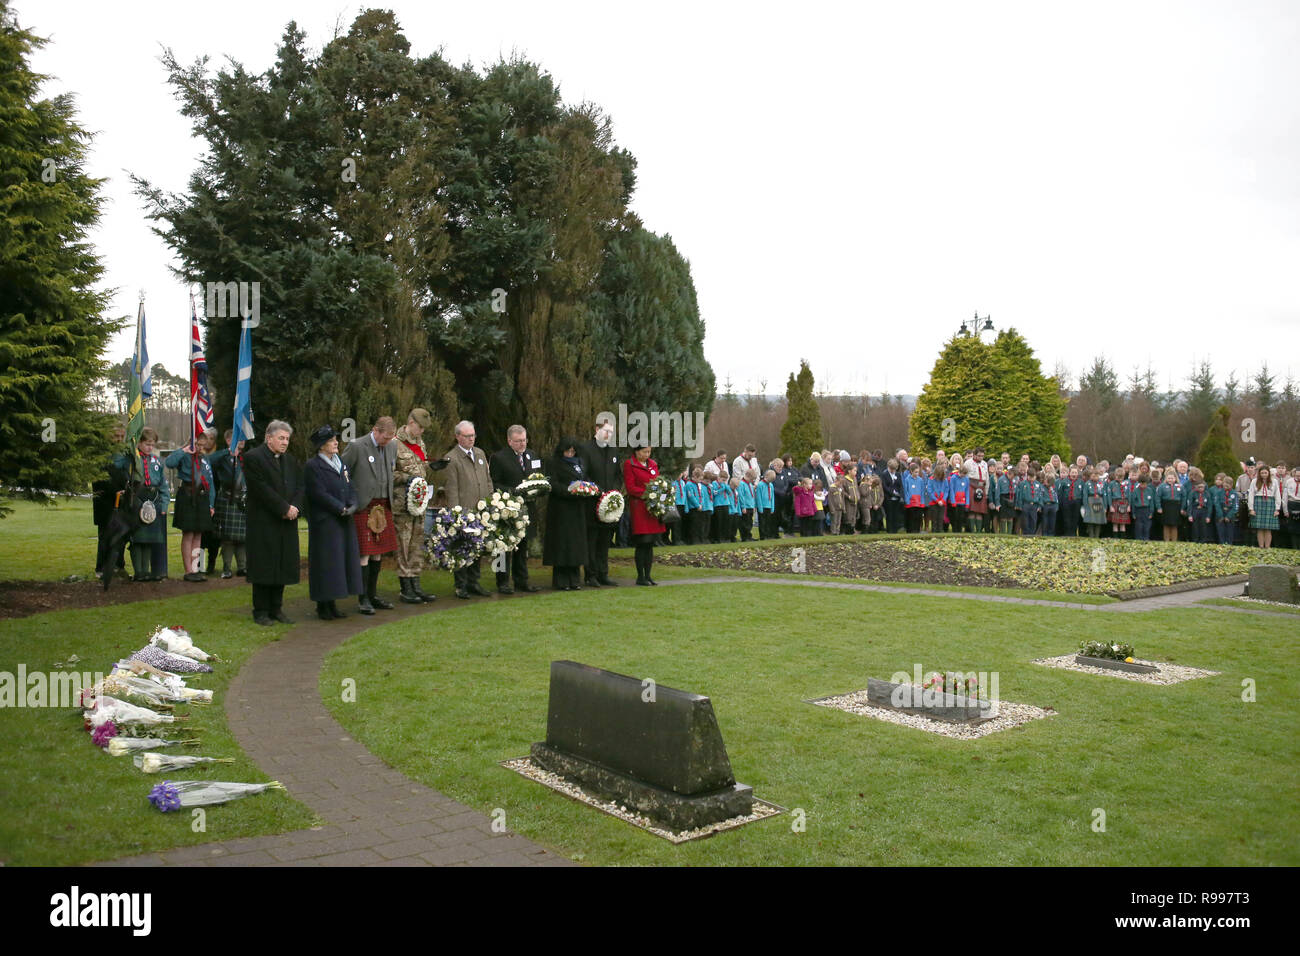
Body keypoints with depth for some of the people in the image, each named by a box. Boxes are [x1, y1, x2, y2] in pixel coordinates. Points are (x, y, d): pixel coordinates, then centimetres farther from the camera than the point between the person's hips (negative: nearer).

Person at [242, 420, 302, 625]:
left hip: (287, 523, 7)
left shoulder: (290, 461, 16)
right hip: (264, 522, -6)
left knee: (283, 566, 8)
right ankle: (261, 612, 7)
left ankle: (276, 609, 17)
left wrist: (294, 507, -8)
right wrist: (284, 508, -16)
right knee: (264, 566, -2)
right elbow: (262, 489, -15)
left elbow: (300, 485, 11)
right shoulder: (253, 458, -7)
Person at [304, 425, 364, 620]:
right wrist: (341, 509, -17)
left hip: (344, 522, 7)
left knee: (344, 559, 7)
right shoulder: (312, 466, -8)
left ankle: (332, 604, 15)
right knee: (326, 562, -4)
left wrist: (352, 505, -5)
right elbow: (319, 494, -15)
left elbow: (350, 487, 14)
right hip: (324, 522, -7)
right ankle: (322, 606, 4)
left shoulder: (340, 462, 15)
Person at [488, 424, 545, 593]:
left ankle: (521, 582, 21)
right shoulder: (498, 458, -6)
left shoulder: (532, 455, 13)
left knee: (523, 546, 13)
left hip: (526, 508, 6)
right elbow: (494, 485, -8)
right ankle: (503, 583, 6)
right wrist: (512, 491, -20)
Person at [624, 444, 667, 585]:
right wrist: (646, 493, -19)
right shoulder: (629, 464, -3)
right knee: (642, 543, -5)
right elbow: (630, 487, -9)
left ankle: (648, 575, 13)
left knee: (650, 543, 7)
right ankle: (640, 577, 2)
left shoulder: (653, 464, 16)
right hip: (639, 507, -6)